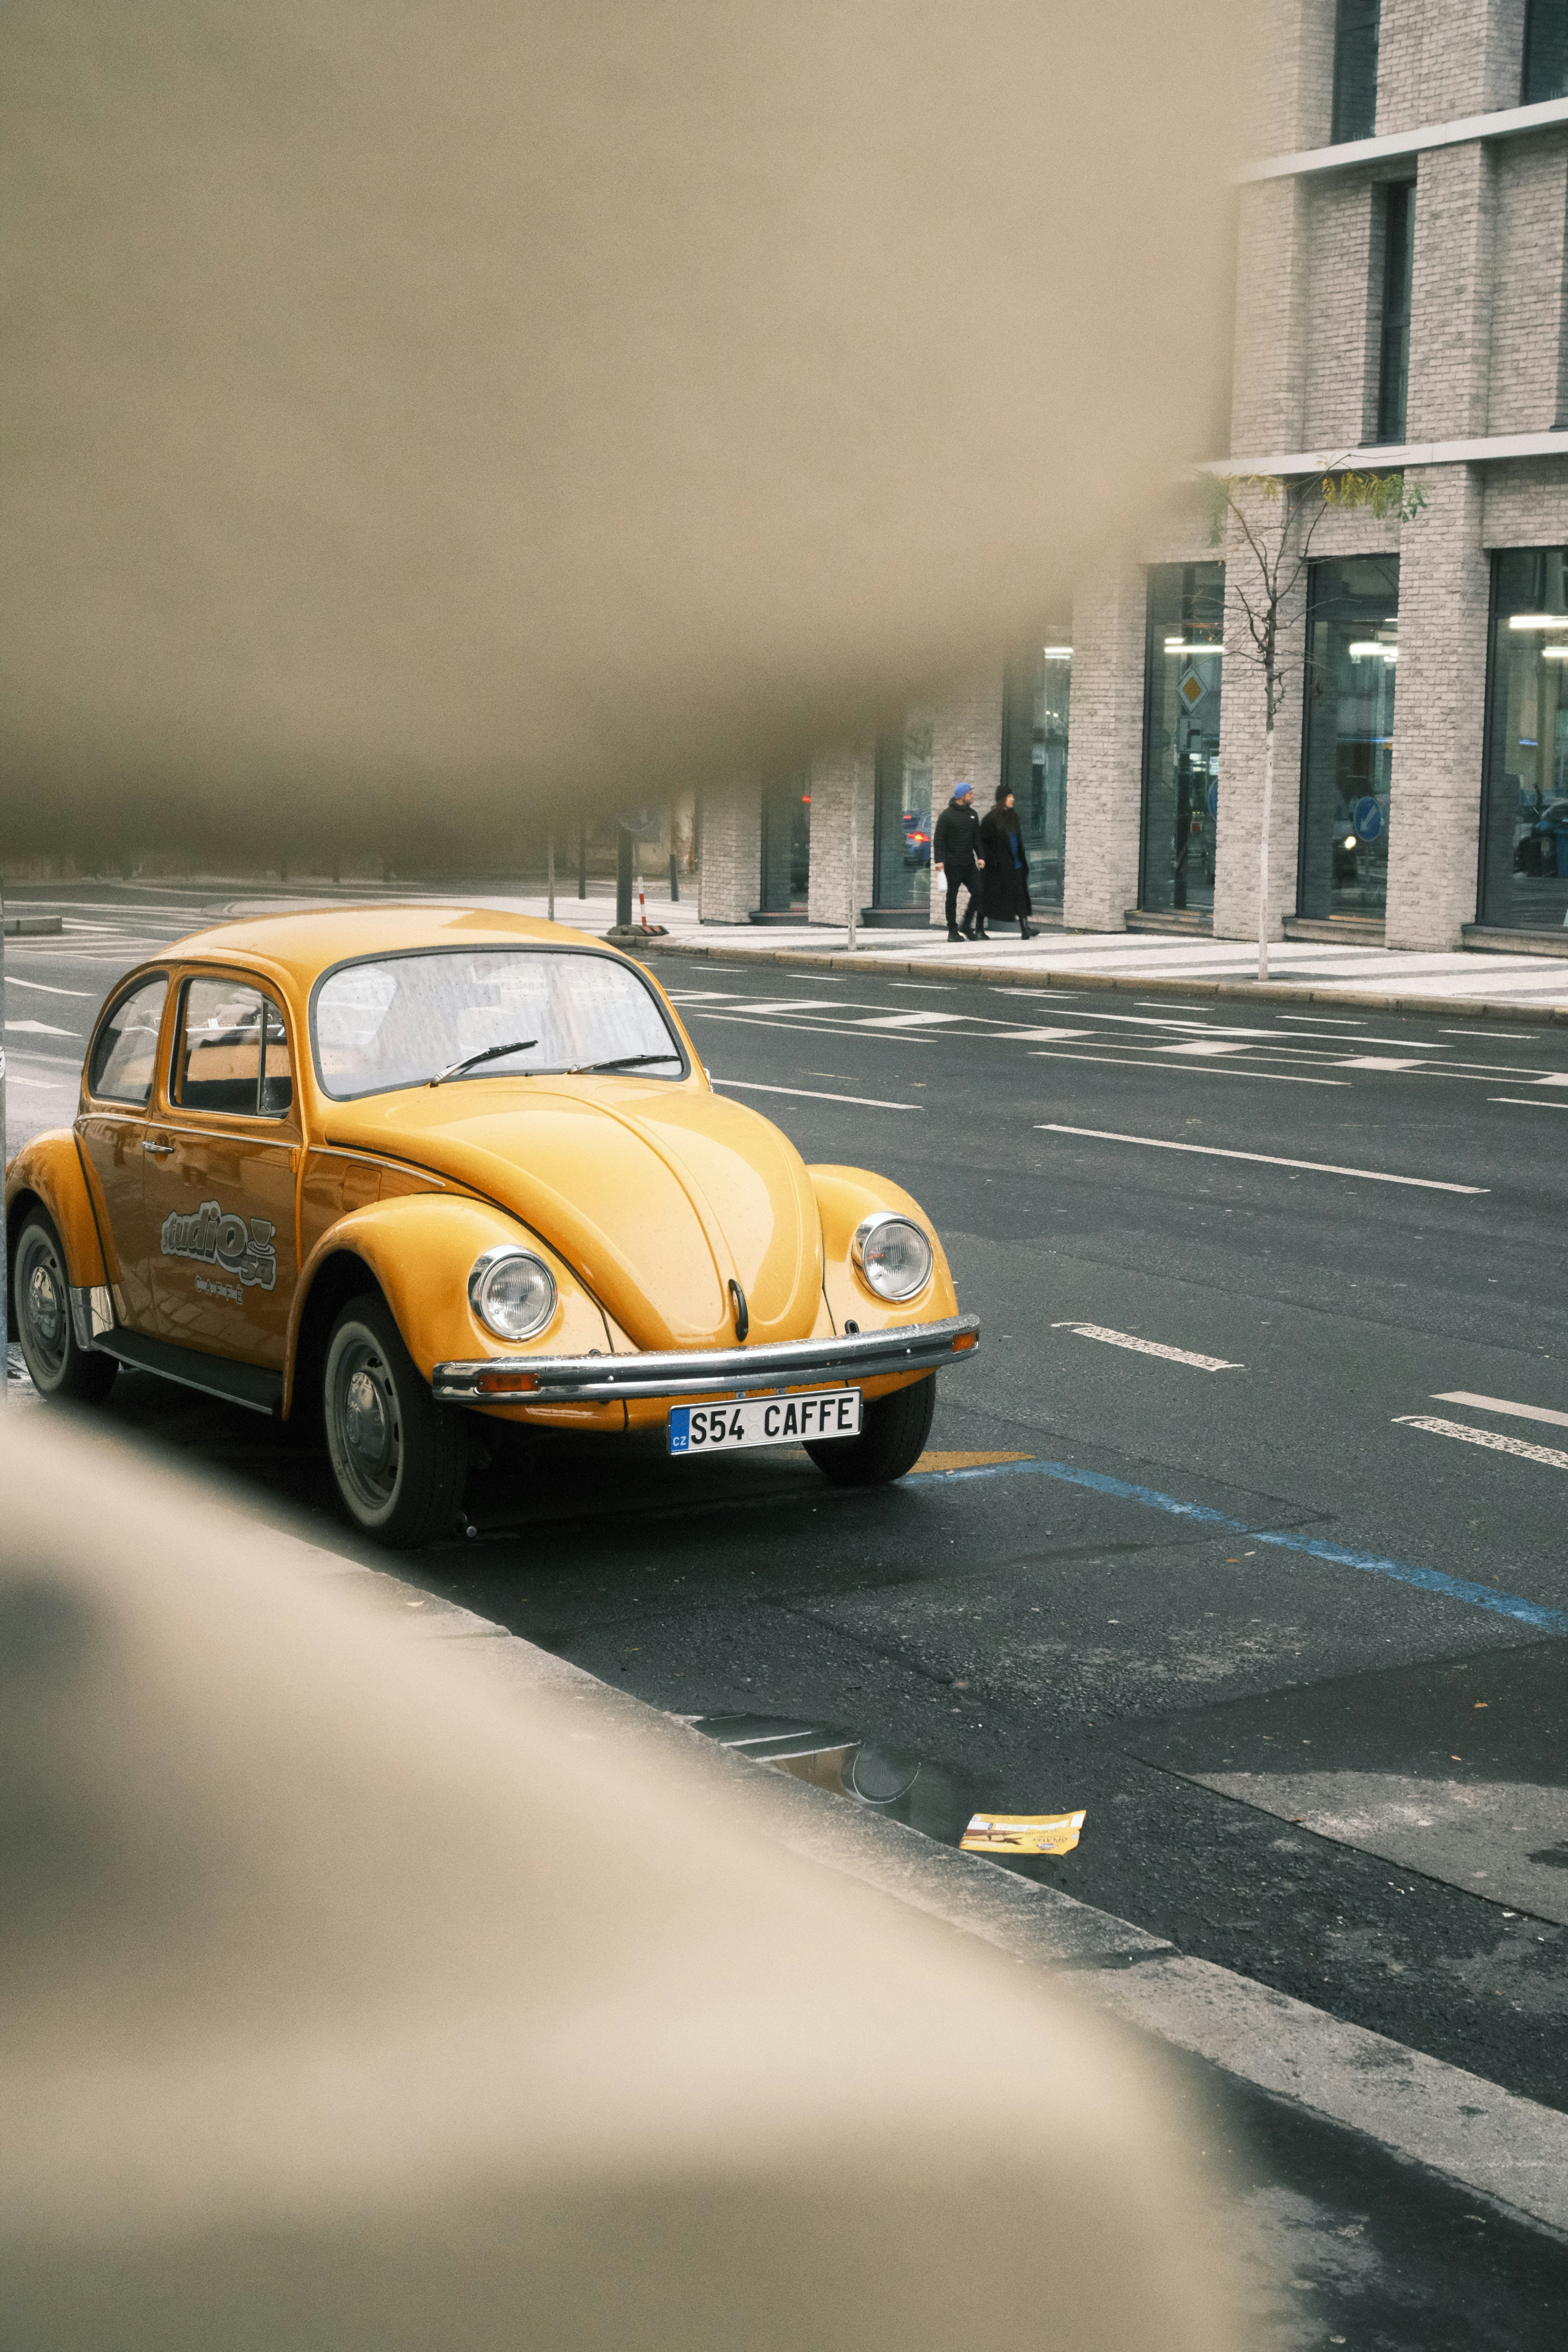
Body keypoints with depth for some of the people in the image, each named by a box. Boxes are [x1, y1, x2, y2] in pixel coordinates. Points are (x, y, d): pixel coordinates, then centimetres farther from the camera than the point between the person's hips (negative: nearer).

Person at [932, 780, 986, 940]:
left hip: (970, 864, 6)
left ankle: (966, 926, 9)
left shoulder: (972, 814, 12)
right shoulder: (947, 815, -6)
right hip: (953, 864, -6)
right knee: (952, 897, 1)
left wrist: (980, 857, 8)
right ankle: (953, 931, 8)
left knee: (978, 893, -4)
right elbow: (939, 839, -8)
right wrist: (939, 860, -16)